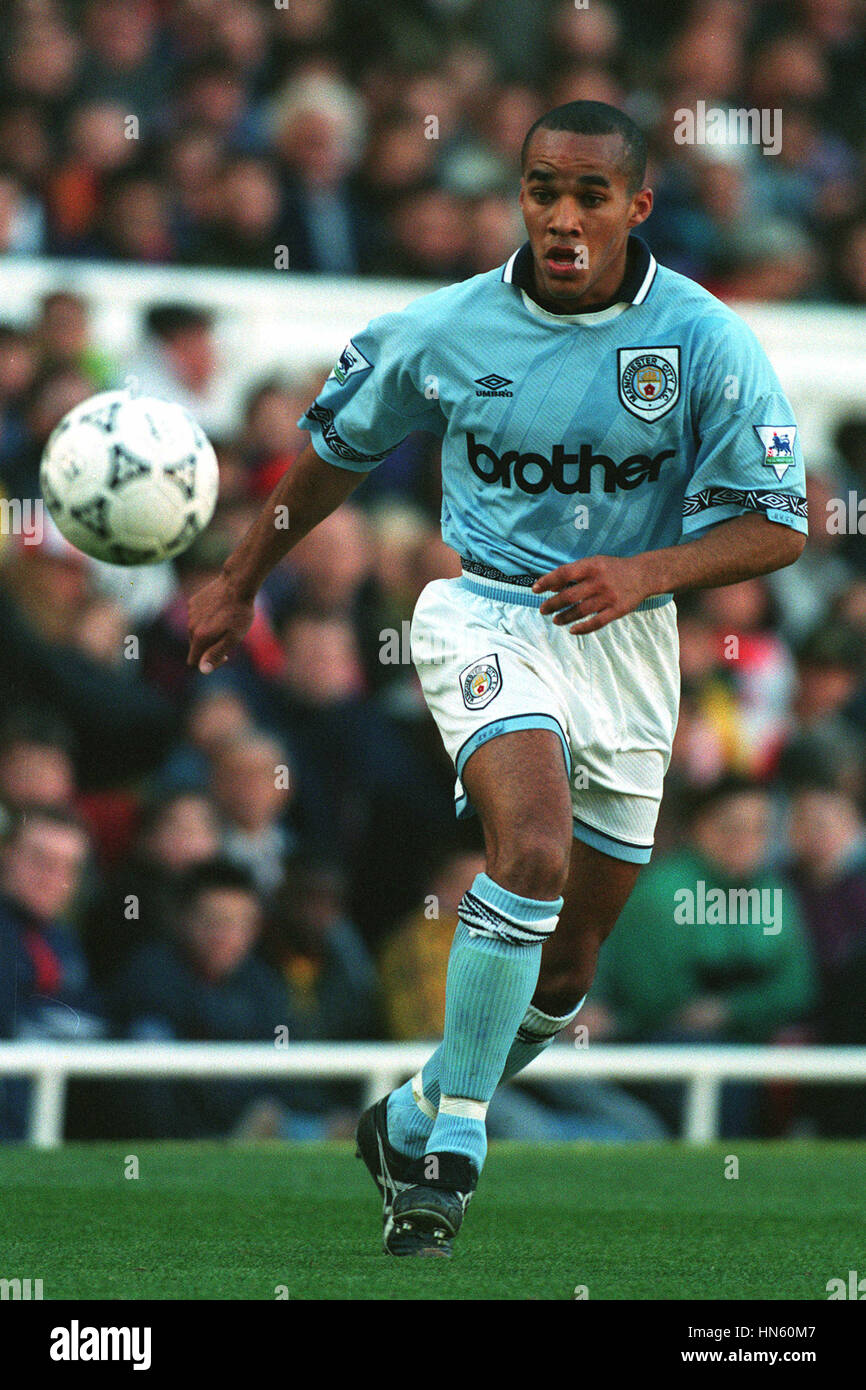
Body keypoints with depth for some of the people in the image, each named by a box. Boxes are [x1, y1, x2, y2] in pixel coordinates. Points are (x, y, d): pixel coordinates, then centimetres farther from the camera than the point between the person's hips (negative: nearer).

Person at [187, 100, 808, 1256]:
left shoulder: (707, 340, -10)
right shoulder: (446, 331, -6)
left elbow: (777, 524, -7)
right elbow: (337, 445, 12)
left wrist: (645, 573, -24)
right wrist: (240, 585, 19)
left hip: (627, 638, 2)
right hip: (484, 617, -2)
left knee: (569, 959, 8)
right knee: (535, 848, -29)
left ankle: (415, 1125, 33)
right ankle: (453, 1138, -18)